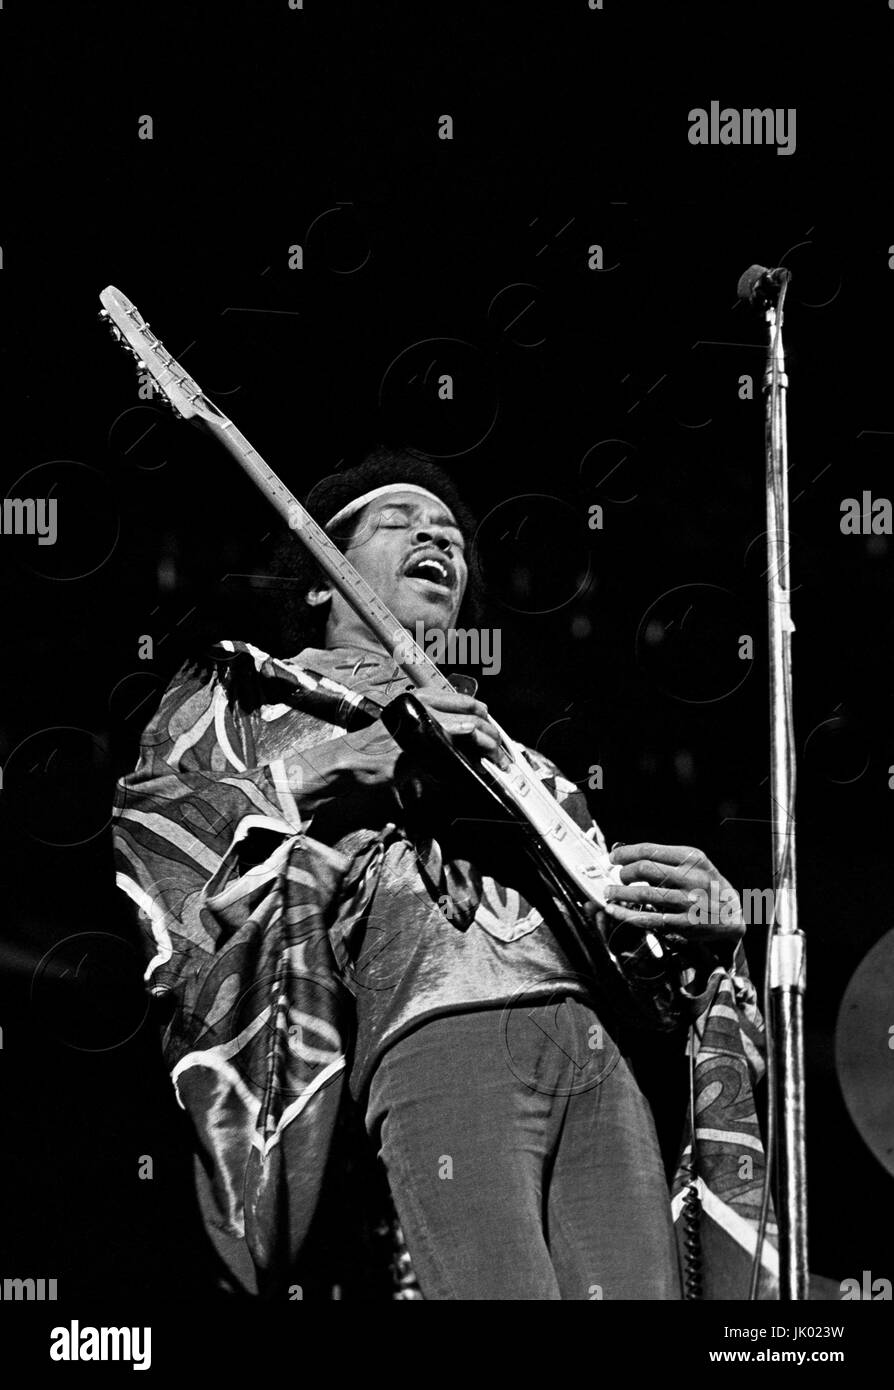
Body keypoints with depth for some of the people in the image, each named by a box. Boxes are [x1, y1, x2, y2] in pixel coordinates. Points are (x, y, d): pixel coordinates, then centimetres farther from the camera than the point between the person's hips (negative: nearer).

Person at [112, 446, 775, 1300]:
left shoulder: (515, 759, 38)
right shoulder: (246, 694, 26)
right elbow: (145, 824, 7)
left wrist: (707, 921, 8)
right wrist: (342, 765, 0)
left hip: (598, 1041, 5)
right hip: (439, 1041, -5)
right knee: (507, 1290, -26)